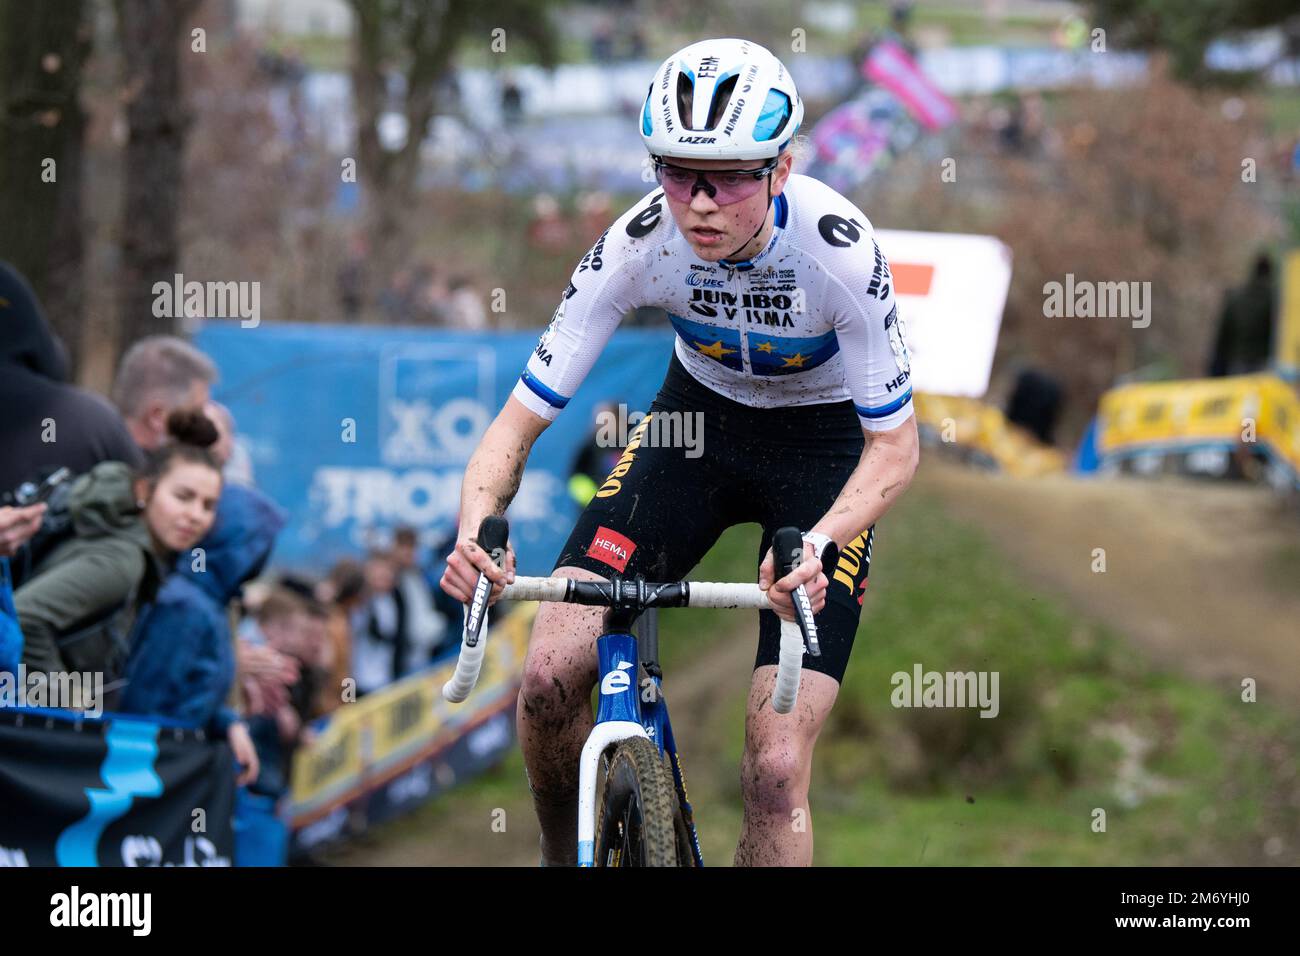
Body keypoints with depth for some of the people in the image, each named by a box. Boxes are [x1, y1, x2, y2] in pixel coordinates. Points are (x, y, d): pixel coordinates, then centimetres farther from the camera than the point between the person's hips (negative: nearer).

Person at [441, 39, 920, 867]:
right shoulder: (639, 244, -25)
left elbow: (895, 446, -23)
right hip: (700, 418, 3)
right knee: (551, 679, -17)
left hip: (823, 444, -3)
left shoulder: (837, 249, -31)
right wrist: (475, 532, -41)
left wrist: (815, 548, -43)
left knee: (776, 770, -17)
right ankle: (562, 858, 12)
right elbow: (521, 417, -20)